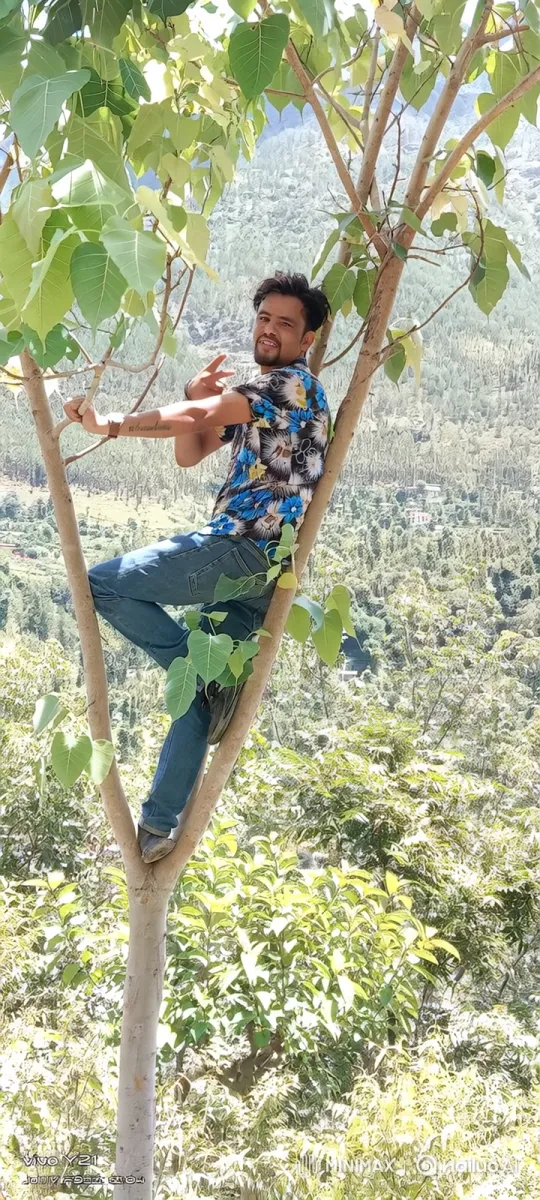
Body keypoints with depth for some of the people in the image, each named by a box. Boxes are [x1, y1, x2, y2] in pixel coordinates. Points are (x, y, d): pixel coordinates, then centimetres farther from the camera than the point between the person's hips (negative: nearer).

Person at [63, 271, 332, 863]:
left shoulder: (292, 384, -6)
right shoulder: (253, 398, 24)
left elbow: (191, 418, -16)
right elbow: (189, 454, 20)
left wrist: (110, 424, -10)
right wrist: (196, 396, 3)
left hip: (240, 548, -9)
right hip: (260, 571, 9)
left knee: (102, 582, -7)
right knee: (206, 694, 9)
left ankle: (210, 676, -6)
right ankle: (159, 825, 14)